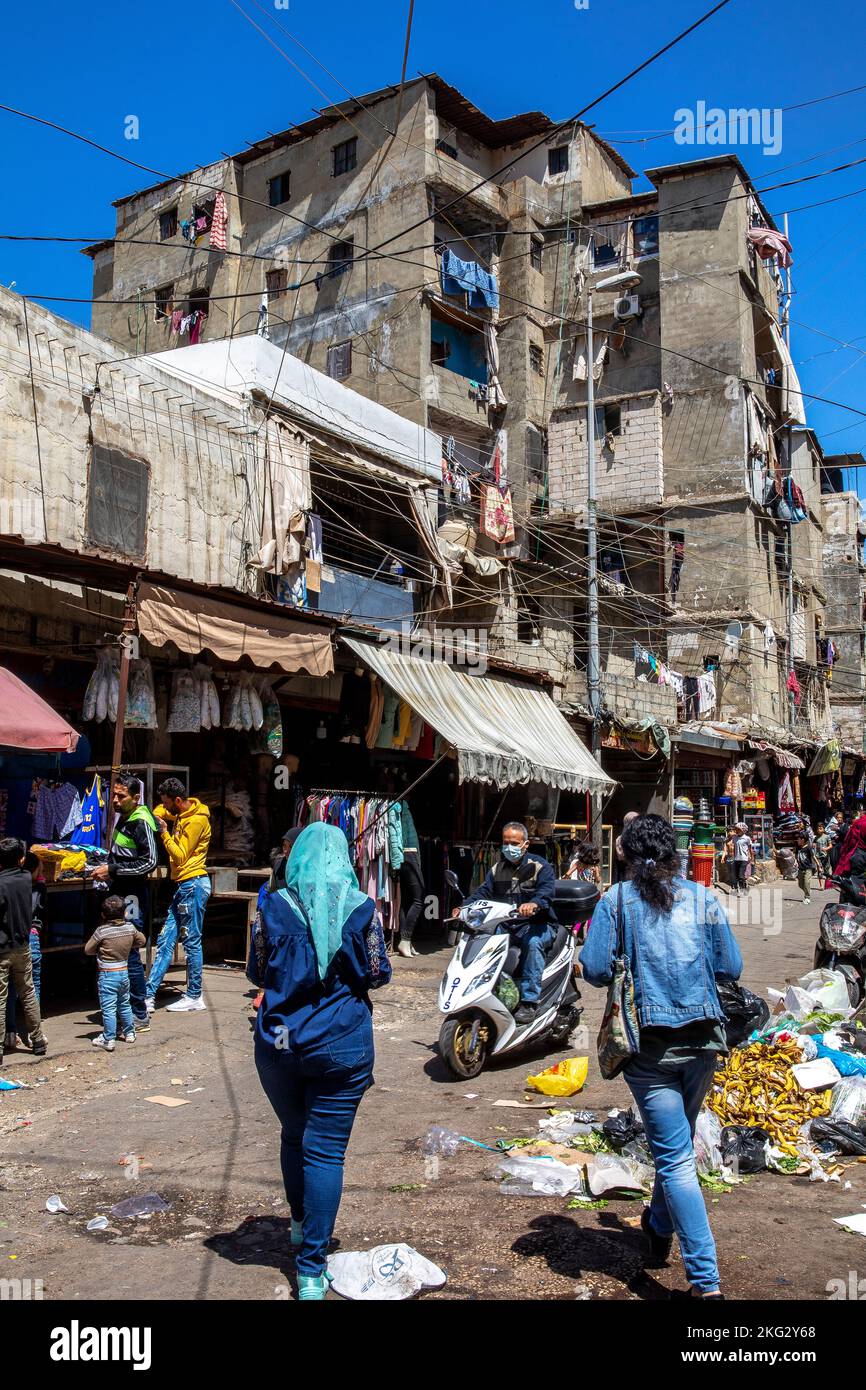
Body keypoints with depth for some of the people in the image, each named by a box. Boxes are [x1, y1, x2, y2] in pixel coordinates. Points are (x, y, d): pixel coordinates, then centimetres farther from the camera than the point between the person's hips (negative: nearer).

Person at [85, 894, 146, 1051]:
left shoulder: (102, 930, -17)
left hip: (107, 974, -5)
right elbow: (141, 940, 12)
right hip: (124, 971, 5)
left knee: (108, 1008, -1)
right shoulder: (130, 927, -5)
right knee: (124, 1004, 20)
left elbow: (88, 950, -7)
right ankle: (129, 1032, 31)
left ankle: (108, 1040, 3)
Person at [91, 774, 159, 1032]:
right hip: (120, 894, 9)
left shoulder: (140, 823, -14)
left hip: (133, 896, -9)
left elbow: (150, 862, -20)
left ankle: (140, 1016, 1)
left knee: (129, 955, -7)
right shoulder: (123, 819, 14)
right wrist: (107, 870, 14)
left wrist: (112, 869, -18)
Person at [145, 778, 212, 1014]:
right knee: (165, 941, 6)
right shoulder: (181, 813, 13)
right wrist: (157, 817, 11)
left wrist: (164, 833, -12)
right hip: (183, 885, 10)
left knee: (192, 942, -2)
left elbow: (180, 856, -16)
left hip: (193, 884, -10)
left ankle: (194, 997, 7)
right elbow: (160, 811, 32)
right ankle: (148, 996, 7)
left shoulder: (196, 820, -14)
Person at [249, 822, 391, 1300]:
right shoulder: (361, 908, -6)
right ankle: (311, 1269, 3)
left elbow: (256, 974, 6)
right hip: (342, 1045, -2)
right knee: (326, 1150, 3)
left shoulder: (274, 906, -4)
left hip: (278, 1041, 2)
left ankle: (301, 1225, 40)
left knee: (293, 1135, 23)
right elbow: (378, 975, 3)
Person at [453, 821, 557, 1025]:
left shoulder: (539, 866, -2)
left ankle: (529, 1002, -34)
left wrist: (534, 903, -43)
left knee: (532, 942, -36)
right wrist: (465, 906, -16)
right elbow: (483, 891, 5)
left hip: (537, 924, -5)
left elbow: (547, 889, -21)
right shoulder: (498, 869, 16)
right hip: (506, 925, 5)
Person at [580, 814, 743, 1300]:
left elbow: (595, 969, -11)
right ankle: (660, 1229, 44)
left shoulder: (617, 901, -5)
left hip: (651, 1044, -3)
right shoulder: (704, 898, 1)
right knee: (680, 1144, 24)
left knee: (676, 1159, 0)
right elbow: (731, 968, 2)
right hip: (704, 1038, 3)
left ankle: (706, 1281, -4)